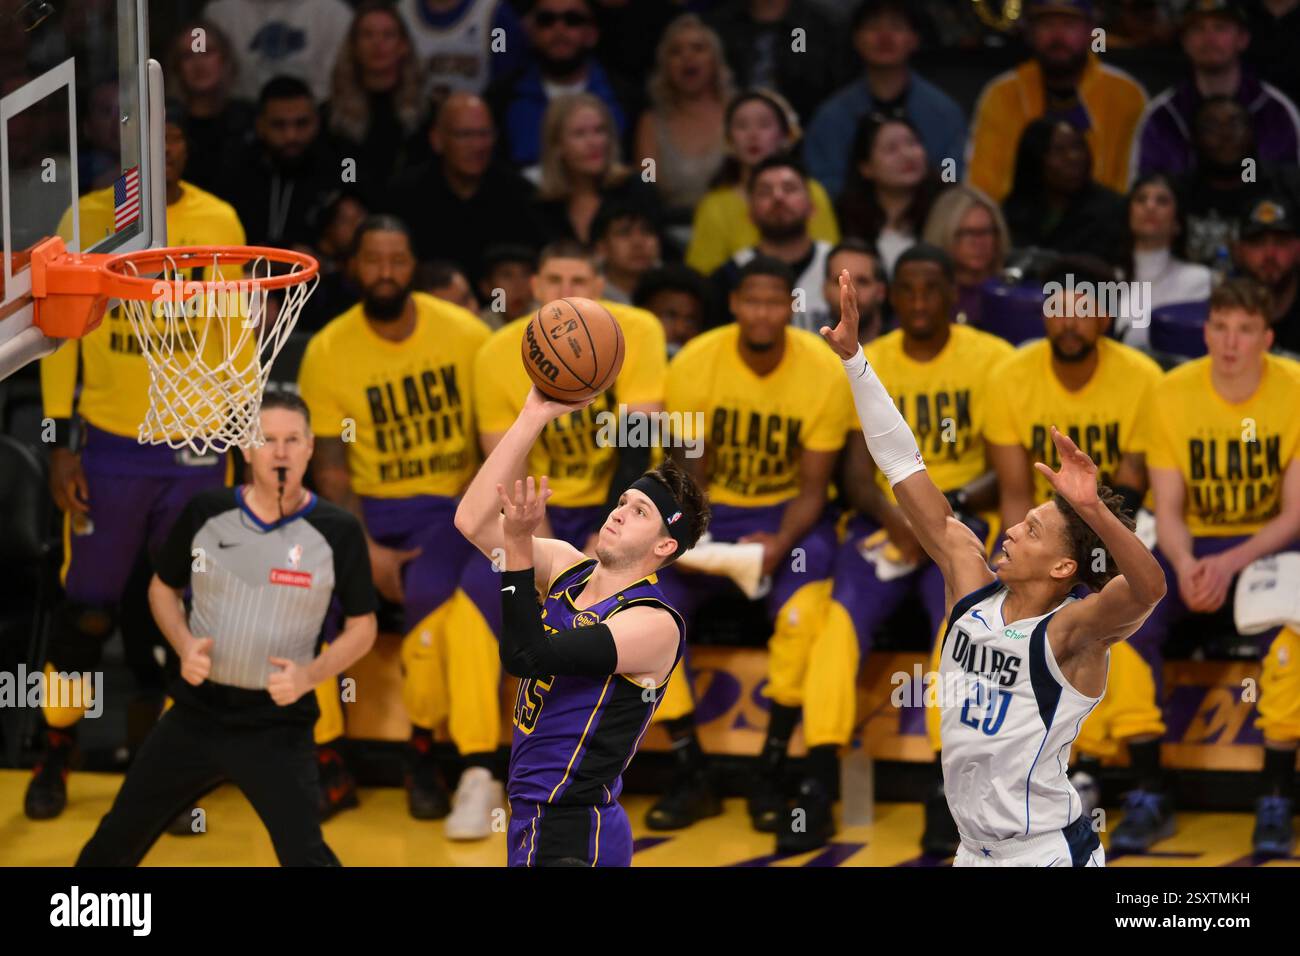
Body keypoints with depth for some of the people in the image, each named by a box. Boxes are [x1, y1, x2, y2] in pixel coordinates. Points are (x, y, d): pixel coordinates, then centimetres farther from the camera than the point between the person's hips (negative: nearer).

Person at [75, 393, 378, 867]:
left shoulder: (338, 532, -8)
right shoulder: (205, 513, -2)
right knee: (116, 840, 13)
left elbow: (362, 626, 1)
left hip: (277, 725, -3)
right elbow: (163, 587, 13)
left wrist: (309, 674, -16)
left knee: (305, 856, -14)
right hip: (196, 713, 3)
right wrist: (184, 645, -6)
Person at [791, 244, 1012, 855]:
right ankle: (818, 793, -26)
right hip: (885, 515, 2)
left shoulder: (991, 359, 0)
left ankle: (947, 796, -29)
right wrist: (893, 516, -20)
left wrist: (947, 505, -22)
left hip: (964, 514, -2)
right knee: (842, 614, -25)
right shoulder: (869, 363, 8)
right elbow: (857, 468, 1)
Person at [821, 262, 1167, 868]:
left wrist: (1094, 510, -53)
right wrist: (853, 359, -4)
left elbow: (1148, 588, -38)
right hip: (975, 851, 6)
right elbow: (902, 466, -1)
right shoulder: (970, 583, 0)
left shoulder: (1072, 631, -16)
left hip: (1051, 853, -6)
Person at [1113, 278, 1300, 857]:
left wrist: (1232, 564, -25)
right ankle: (1149, 797, -16)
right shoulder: (1171, 396, -6)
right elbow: (1168, 510, -5)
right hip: (1193, 548, 2)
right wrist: (1186, 567, -27)